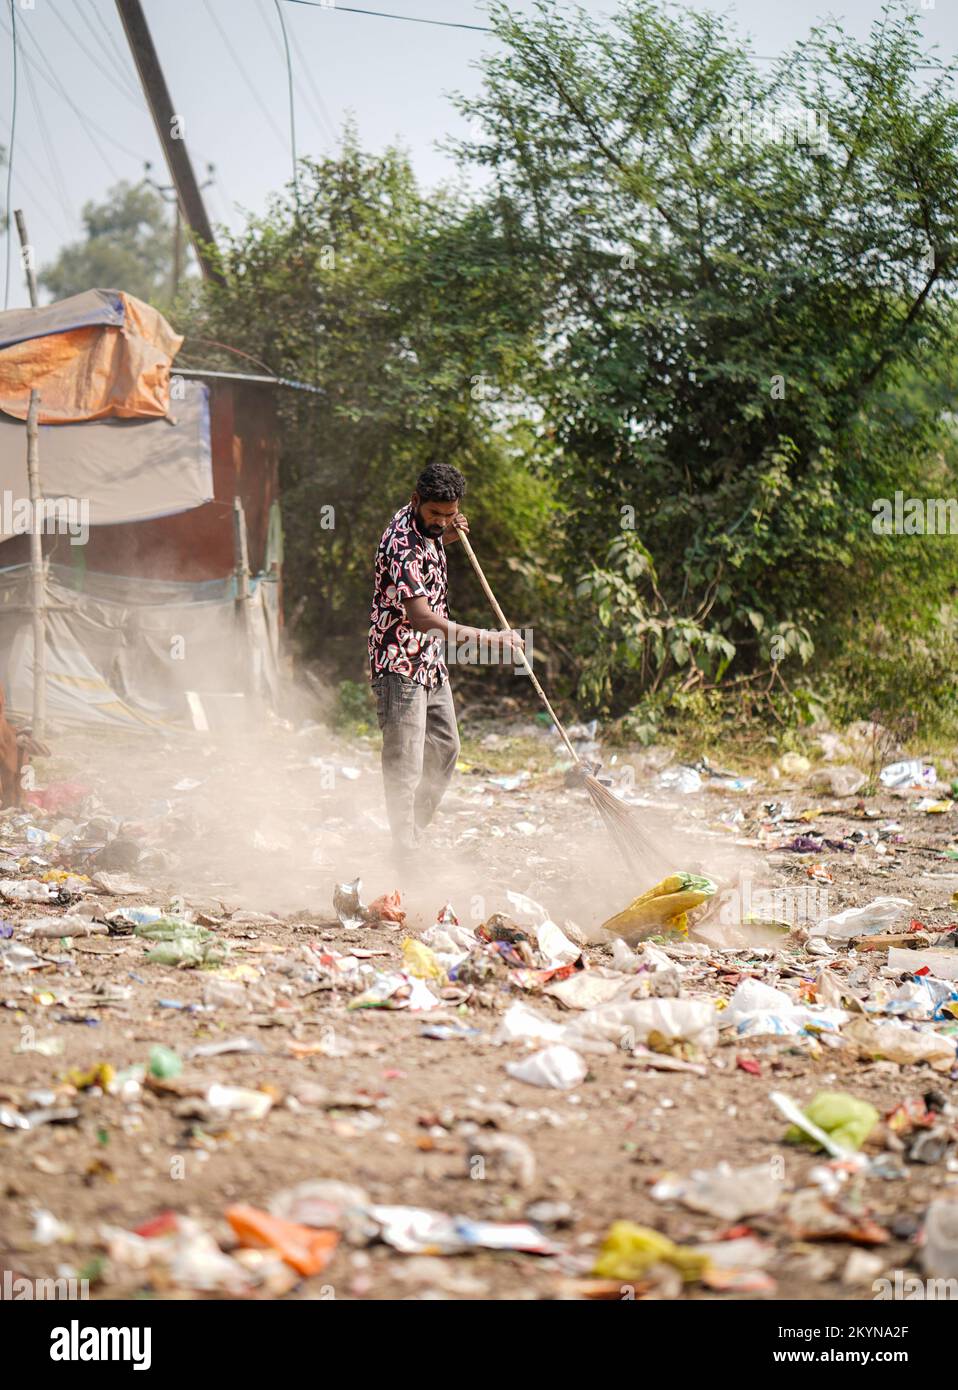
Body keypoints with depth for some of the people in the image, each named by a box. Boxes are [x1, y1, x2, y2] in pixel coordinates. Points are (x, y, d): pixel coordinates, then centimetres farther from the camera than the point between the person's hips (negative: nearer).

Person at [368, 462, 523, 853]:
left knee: (444, 750, 17)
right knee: (405, 765, -9)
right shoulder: (403, 545, -25)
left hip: (432, 661, 10)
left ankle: (415, 836, 26)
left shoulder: (428, 527, 4)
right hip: (400, 663, -10)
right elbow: (422, 618, -33)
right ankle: (405, 854, -6)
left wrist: (445, 539, 6)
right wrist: (488, 640, -36)